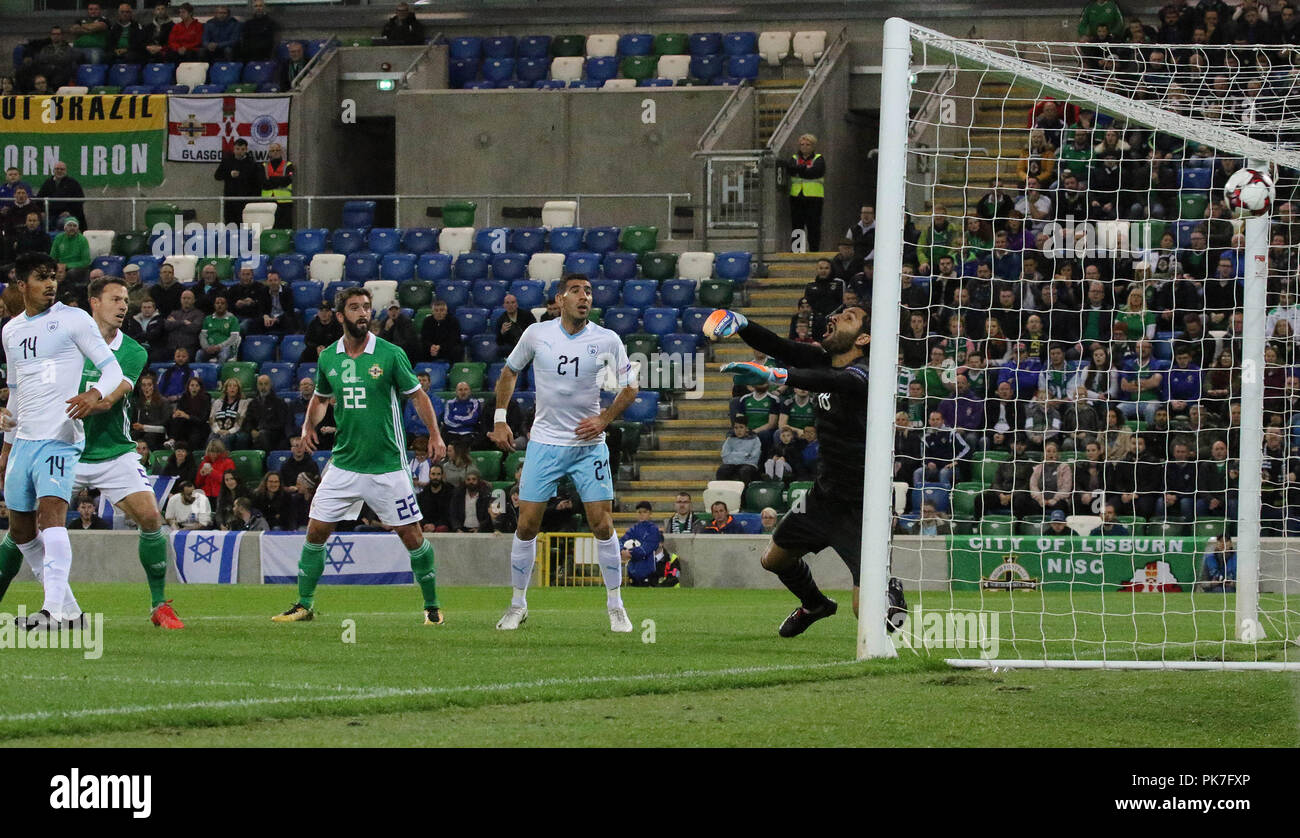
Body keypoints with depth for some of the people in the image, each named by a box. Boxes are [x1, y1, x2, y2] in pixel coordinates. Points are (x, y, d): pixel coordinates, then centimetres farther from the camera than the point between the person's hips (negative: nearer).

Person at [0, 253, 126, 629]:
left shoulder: (73, 319, -1)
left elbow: (112, 368, -5)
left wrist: (95, 394, -26)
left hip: (60, 438, -7)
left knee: (50, 511, -24)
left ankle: (53, 608, -34)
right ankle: (69, 608, 16)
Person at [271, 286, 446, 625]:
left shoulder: (390, 354, -6)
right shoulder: (328, 358, 3)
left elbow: (418, 395, 2)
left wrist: (435, 435, -7)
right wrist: (309, 425, 4)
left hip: (387, 466, -3)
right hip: (344, 464, 3)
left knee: (412, 535, -2)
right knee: (316, 532, 0)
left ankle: (432, 605, 14)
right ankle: (304, 604, 13)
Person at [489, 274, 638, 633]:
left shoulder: (607, 340, -5)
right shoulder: (536, 334, -3)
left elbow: (629, 388, 5)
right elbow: (509, 372, 13)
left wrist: (604, 419, -9)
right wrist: (500, 420, 6)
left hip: (589, 443, 0)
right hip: (545, 442, 0)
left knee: (602, 524, -5)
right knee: (527, 523, -2)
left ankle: (615, 605, 8)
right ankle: (518, 604, 12)